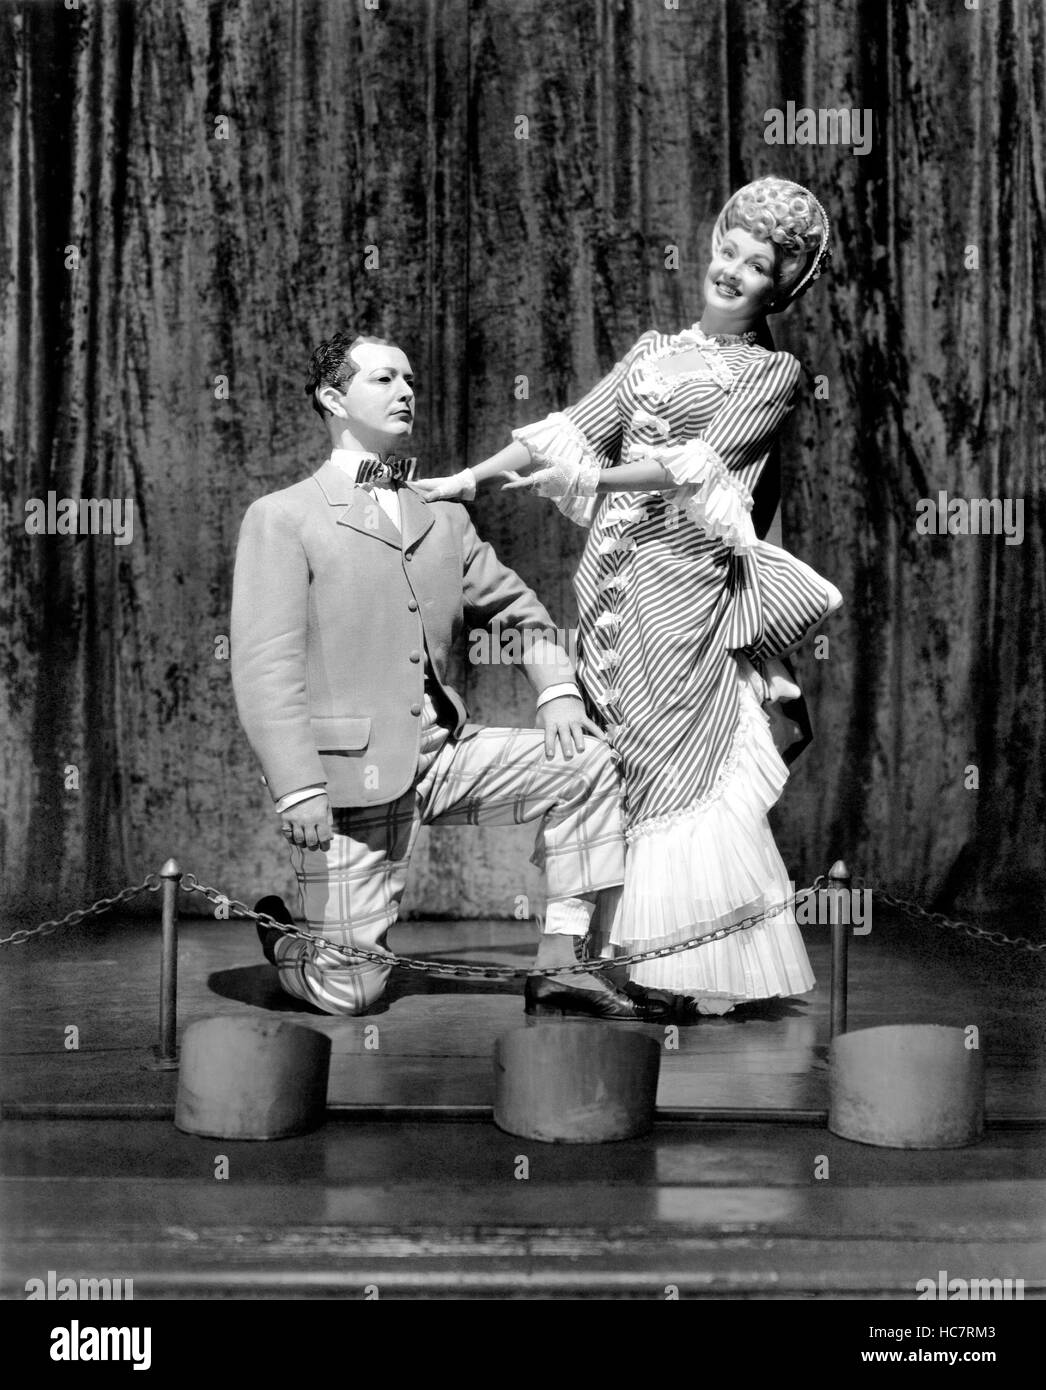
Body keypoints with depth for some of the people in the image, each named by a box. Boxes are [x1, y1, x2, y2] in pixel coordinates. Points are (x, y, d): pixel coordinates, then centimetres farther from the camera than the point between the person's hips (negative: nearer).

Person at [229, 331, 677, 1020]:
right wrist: (298, 790, -19)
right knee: (351, 991, -6)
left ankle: (560, 966, -5)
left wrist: (558, 690, 1)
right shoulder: (282, 518, -3)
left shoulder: (443, 517, 15)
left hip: (443, 753, 6)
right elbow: (264, 667, -10)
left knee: (589, 761, -10)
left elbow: (519, 606, 21)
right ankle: (282, 938, 30)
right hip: (349, 771, -6)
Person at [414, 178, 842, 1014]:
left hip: (685, 574, -5)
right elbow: (577, 426, 13)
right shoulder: (655, 351, 20)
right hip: (613, 568, 5)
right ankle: (626, 952, 9)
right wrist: (473, 476, 3)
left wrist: (590, 478, -19)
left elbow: (702, 463, -9)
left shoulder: (774, 374, 4)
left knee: (678, 762, -7)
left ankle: (704, 971, 1)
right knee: (622, 757, 3)